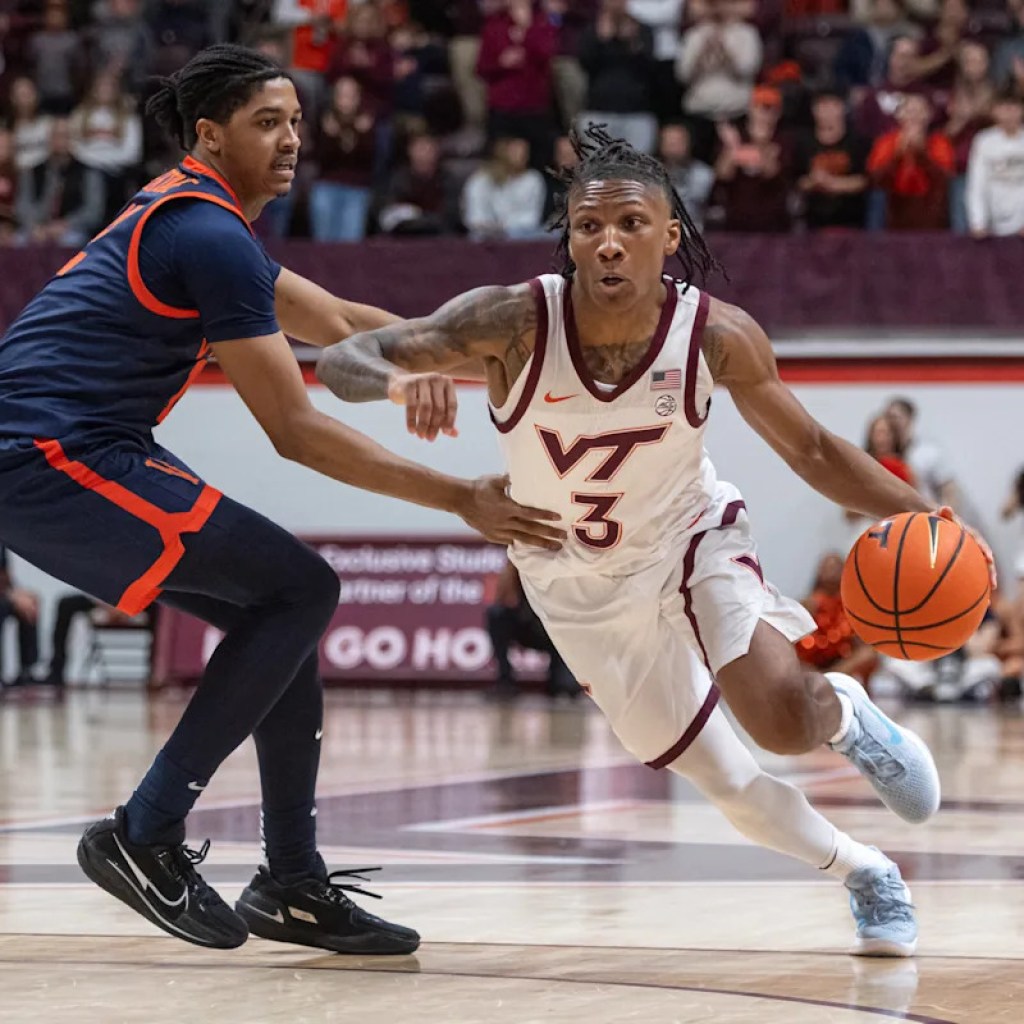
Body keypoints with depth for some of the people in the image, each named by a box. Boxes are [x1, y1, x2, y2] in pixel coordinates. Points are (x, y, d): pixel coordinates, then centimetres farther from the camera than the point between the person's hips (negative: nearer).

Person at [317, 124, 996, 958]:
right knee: (718, 778, 5)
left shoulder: (719, 337, -24)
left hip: (692, 538, -1)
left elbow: (811, 450, -8)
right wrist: (407, 379, -55)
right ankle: (865, 875, 32)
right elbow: (340, 360, -31)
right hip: (580, 585, 1)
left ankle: (848, 715, 13)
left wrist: (922, 514, -22)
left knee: (783, 719, -25)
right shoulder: (517, 323, -28)